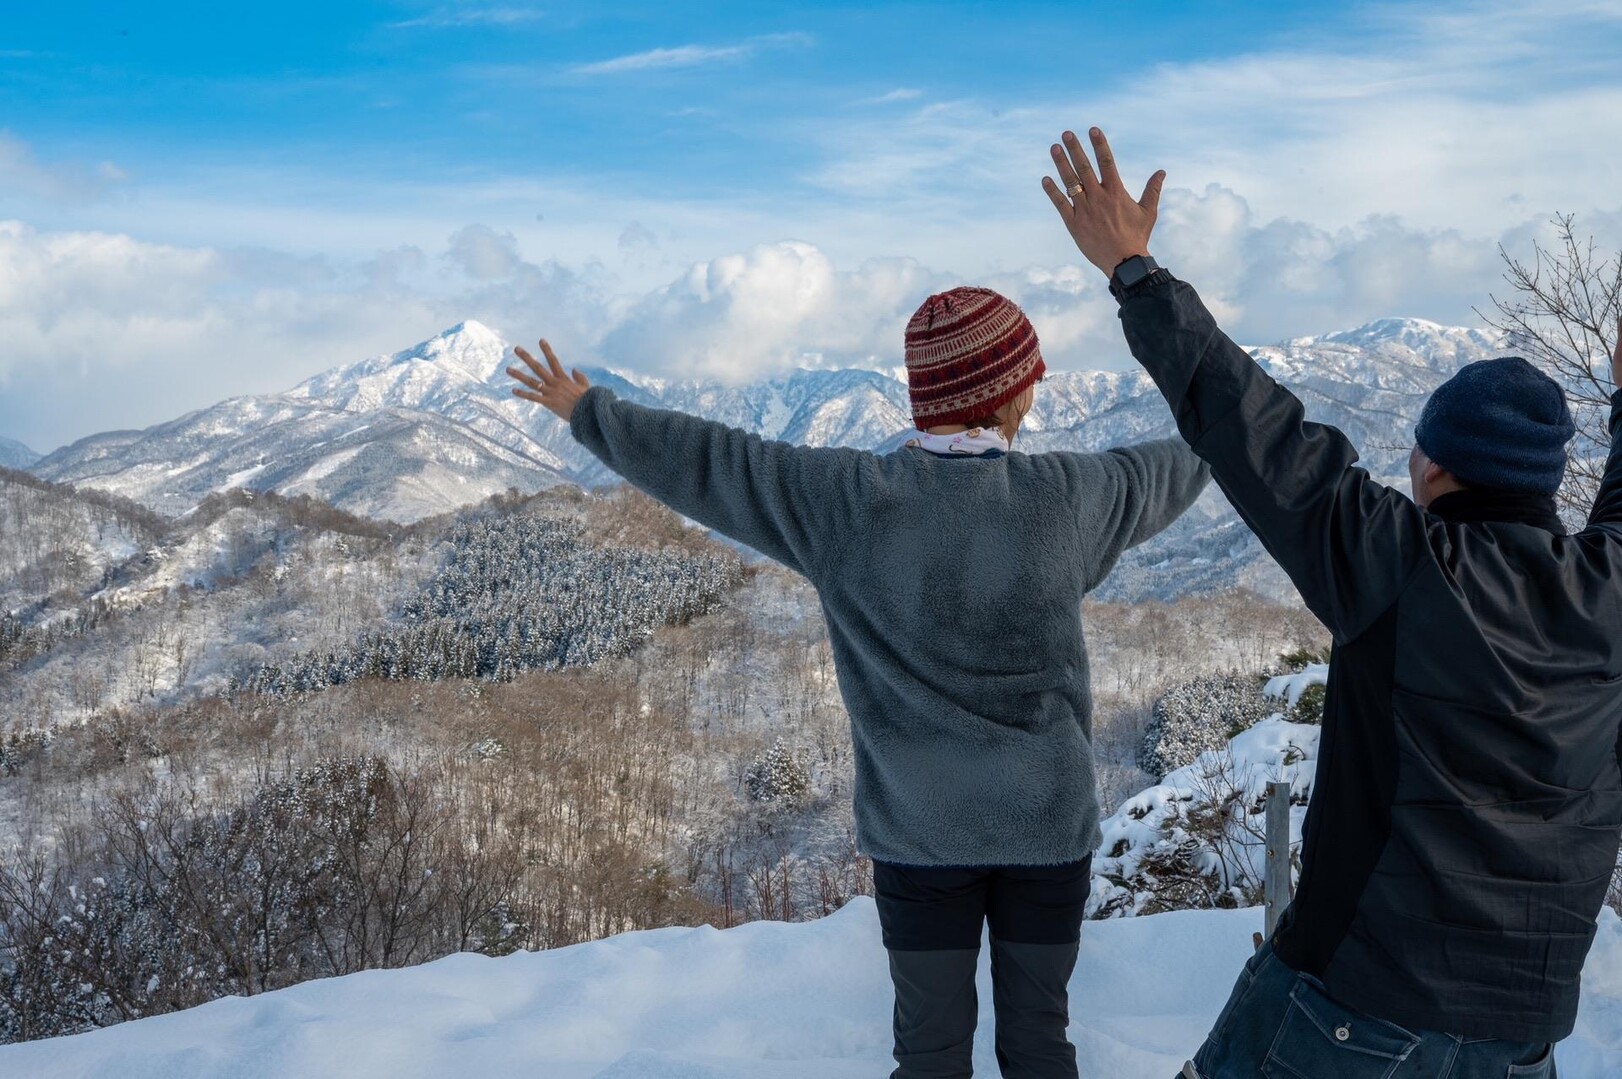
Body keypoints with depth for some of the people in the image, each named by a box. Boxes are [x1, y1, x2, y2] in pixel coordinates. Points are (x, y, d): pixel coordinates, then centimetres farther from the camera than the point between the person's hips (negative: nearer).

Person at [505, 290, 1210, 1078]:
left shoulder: (847, 498, -14)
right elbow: (1162, 471, 11)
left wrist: (590, 414, 9)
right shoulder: (1064, 497, -9)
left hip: (919, 827, -1)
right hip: (1049, 820, 1)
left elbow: (706, 463, -5)